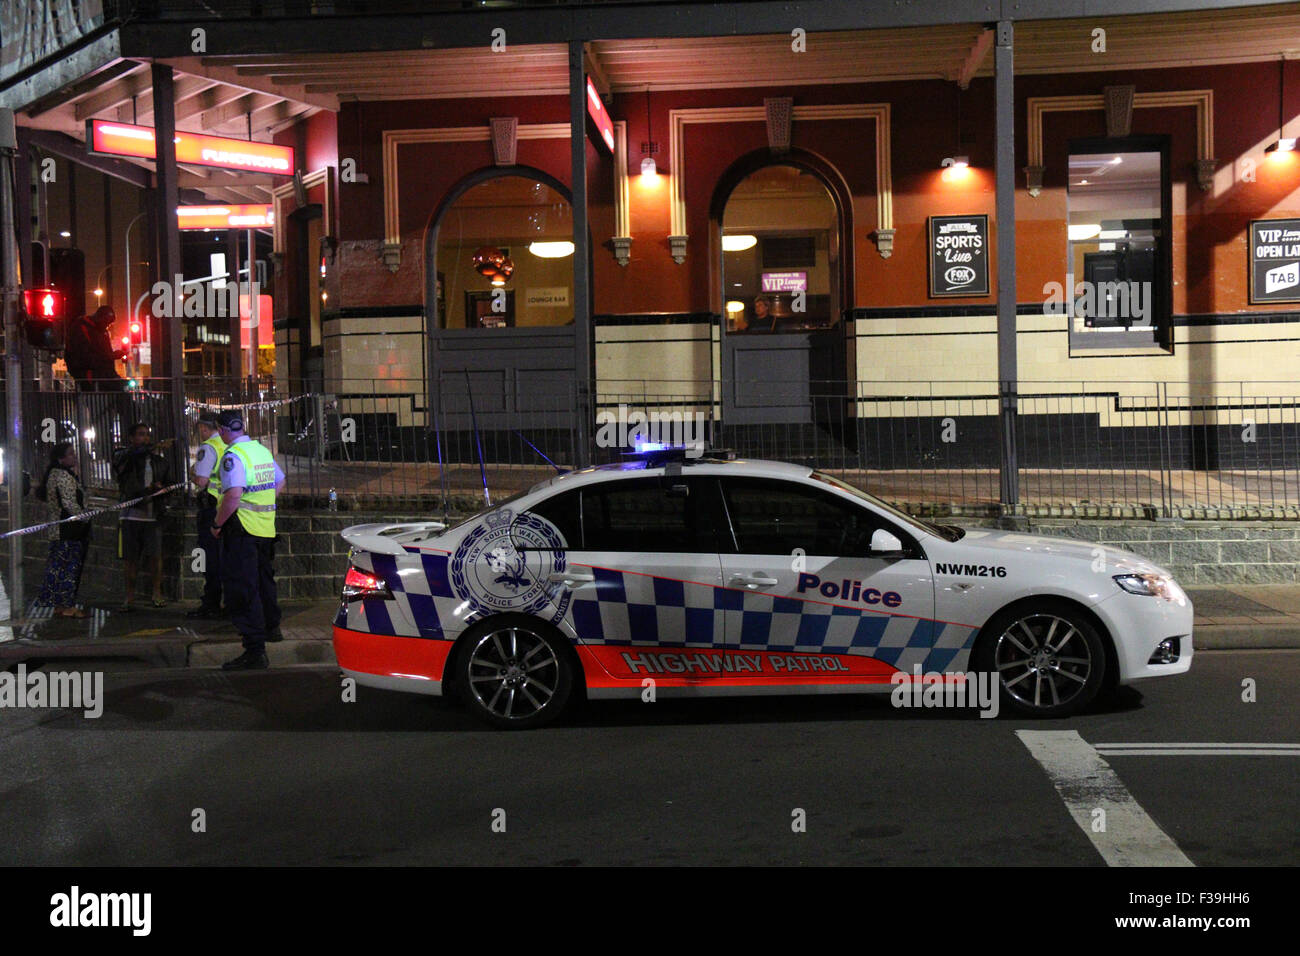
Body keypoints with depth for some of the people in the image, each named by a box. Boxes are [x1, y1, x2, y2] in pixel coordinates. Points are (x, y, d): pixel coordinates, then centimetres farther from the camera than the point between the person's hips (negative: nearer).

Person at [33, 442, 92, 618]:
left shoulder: (53, 474, 16)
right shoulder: (64, 476, -15)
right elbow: (70, 504, -21)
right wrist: (85, 518, -9)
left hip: (58, 529, 10)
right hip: (70, 531, -10)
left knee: (59, 567, 12)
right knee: (69, 566, -8)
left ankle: (59, 605, 16)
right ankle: (67, 607, -7)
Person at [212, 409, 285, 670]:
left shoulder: (233, 456, -15)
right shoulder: (262, 450, 10)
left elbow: (234, 495, -26)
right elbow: (280, 482, 24)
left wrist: (217, 524, -15)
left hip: (241, 530, -8)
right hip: (267, 527, 8)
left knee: (242, 590, -7)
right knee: (264, 580, 26)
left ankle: (255, 650, -11)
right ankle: (271, 627, 45)